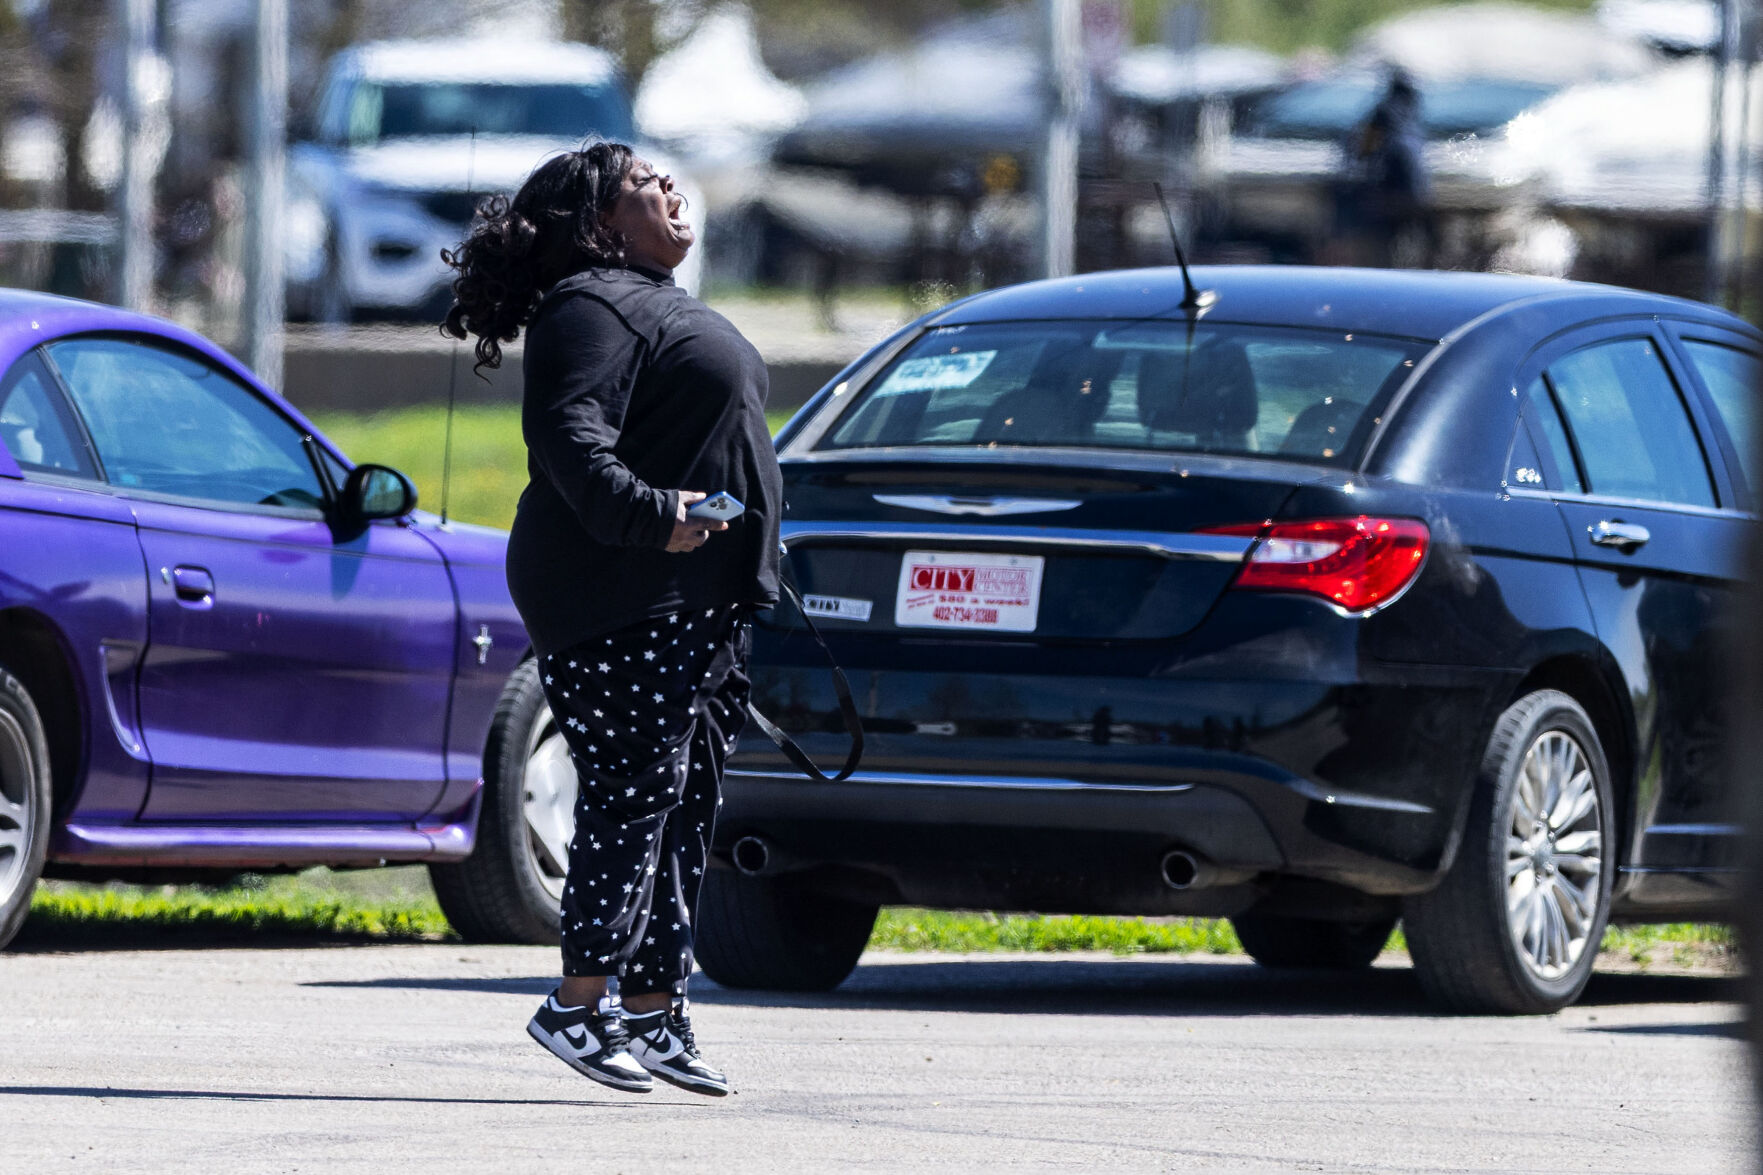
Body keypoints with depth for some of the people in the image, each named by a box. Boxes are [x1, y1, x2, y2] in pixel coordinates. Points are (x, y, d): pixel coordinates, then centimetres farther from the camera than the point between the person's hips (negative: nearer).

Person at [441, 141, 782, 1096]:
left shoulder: (655, 303, 24)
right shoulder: (591, 310, -11)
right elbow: (570, 436, -25)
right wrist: (647, 511, -38)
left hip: (696, 604, 10)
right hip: (623, 605, -10)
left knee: (686, 805, 8)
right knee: (635, 793, -13)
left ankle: (656, 1010, 11)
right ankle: (580, 1004, -12)